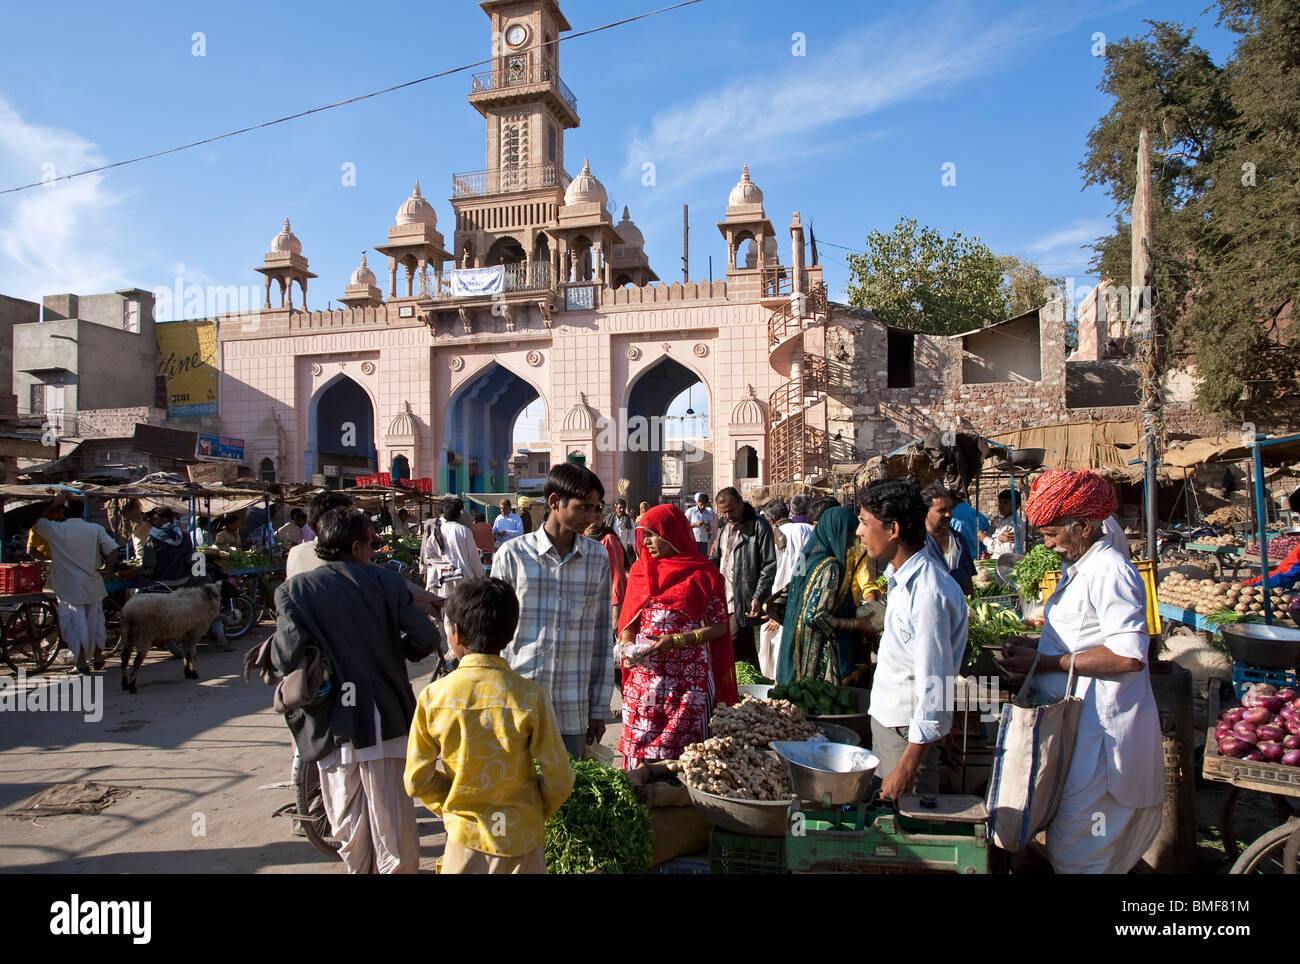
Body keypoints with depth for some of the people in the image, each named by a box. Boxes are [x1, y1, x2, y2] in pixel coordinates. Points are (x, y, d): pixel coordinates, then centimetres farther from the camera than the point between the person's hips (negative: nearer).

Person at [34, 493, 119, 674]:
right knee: (95, 620, 16)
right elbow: (112, 551, -10)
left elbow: (37, 523, 14)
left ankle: (81, 662, 6)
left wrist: (54, 504, 14)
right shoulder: (96, 529, -4)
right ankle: (98, 657, 28)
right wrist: (103, 565, 5)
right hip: (92, 584, 2)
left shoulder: (55, 530, -7)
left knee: (74, 623, 6)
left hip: (68, 587, -2)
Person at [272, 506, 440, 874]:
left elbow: (288, 658, -15)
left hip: (333, 724, 1)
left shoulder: (293, 590, -4)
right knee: (393, 821, 10)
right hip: (386, 717, -1)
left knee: (349, 823, 18)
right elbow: (424, 637, -10)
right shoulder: (386, 581, -5)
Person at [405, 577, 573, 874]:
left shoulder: (432, 696, -14)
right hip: (521, 839, -1)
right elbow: (559, 780, -13)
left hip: (464, 840, 1)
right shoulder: (531, 696, -18)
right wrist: (536, 814, 6)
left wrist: (451, 810, 9)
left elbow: (417, 781, -7)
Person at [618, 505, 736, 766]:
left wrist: (678, 641, -14)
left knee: (682, 750, -3)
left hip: (687, 677, -4)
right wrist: (627, 643, -4)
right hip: (643, 674, 4)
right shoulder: (640, 569, 13)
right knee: (639, 746, 3)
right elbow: (629, 620, 16)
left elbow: (719, 627, -3)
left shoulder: (703, 574, -1)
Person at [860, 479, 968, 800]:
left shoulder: (928, 593, -26)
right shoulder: (901, 575, 4)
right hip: (886, 717, 9)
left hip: (909, 731, -9)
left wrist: (907, 767, -23)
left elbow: (935, 689, -25)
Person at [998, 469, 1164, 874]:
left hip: (1098, 732, -10)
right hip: (1075, 723, 10)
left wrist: (1045, 662, -21)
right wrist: (1033, 644, 9)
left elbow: (1128, 656, -26)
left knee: (1075, 853, -2)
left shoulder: (1109, 571, -18)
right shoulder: (1079, 569, 15)